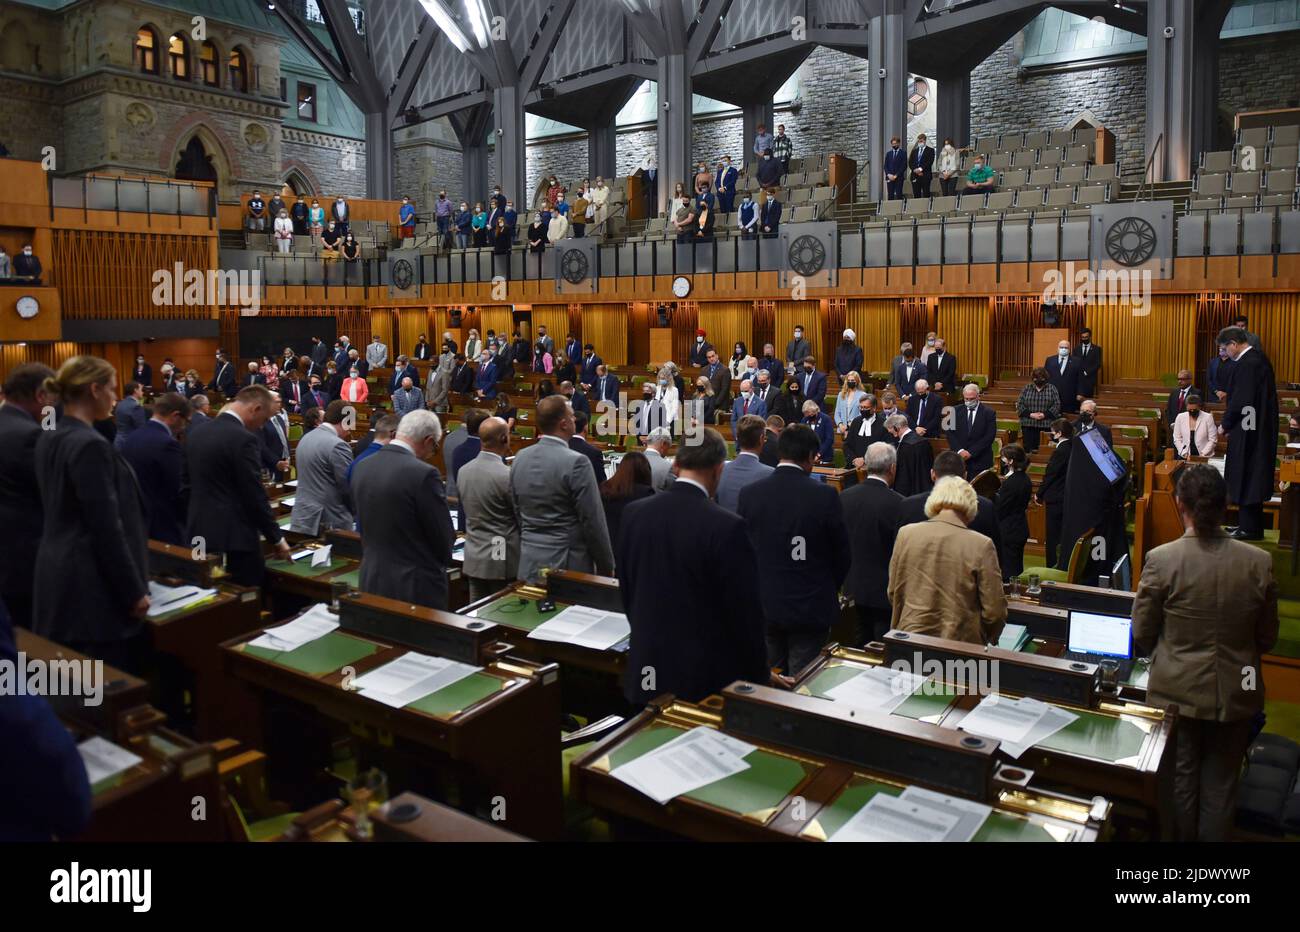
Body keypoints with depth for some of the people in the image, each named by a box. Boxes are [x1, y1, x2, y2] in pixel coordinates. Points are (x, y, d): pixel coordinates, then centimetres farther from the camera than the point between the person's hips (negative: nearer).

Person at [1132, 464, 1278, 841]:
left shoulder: (1161, 560, -19)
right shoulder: (1259, 563, -12)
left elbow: (1142, 635, -8)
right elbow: (1267, 639, 0)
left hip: (1178, 691, -2)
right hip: (1236, 693, 2)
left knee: (1181, 779, 16)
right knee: (1220, 784, 17)